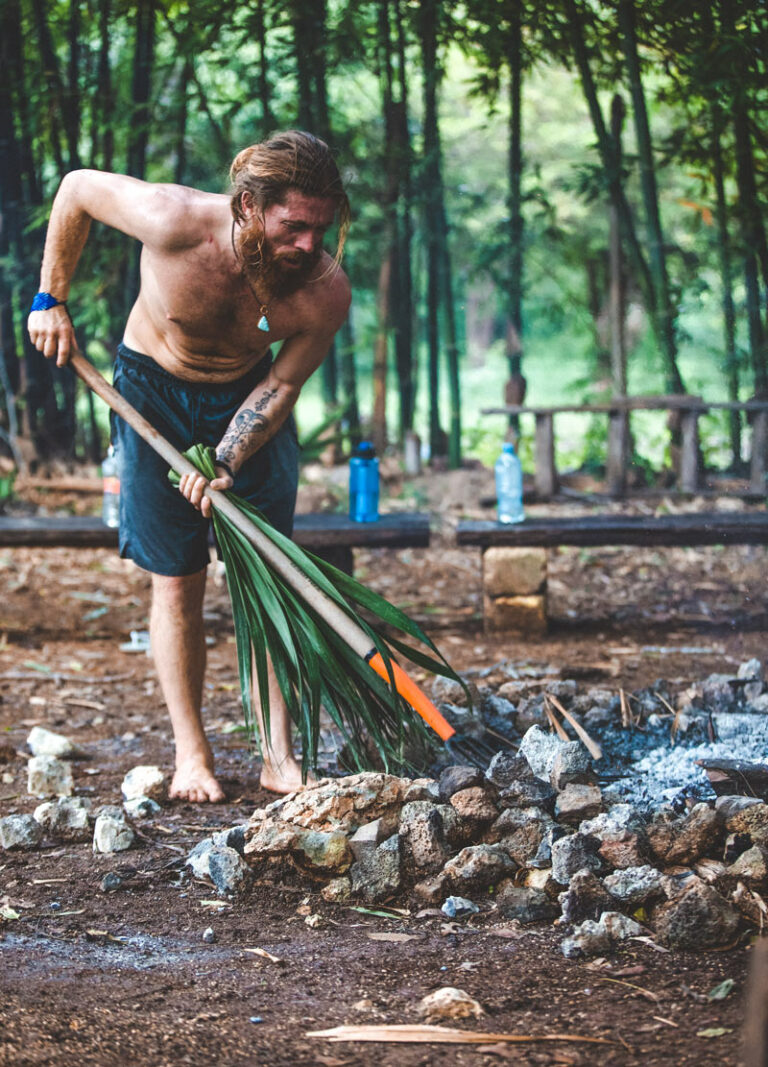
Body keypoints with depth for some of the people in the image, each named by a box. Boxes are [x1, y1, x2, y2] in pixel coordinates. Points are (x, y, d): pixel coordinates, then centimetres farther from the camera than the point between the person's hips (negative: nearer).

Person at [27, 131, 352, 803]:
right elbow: (77, 189, -15)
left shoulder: (326, 292, -28)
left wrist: (225, 465, -25)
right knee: (176, 578, -1)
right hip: (154, 393, -1)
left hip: (246, 400, 2)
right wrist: (52, 300, -8)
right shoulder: (175, 221, -34)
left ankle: (280, 755, 1)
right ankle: (192, 754, 8)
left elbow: (280, 385, -13)